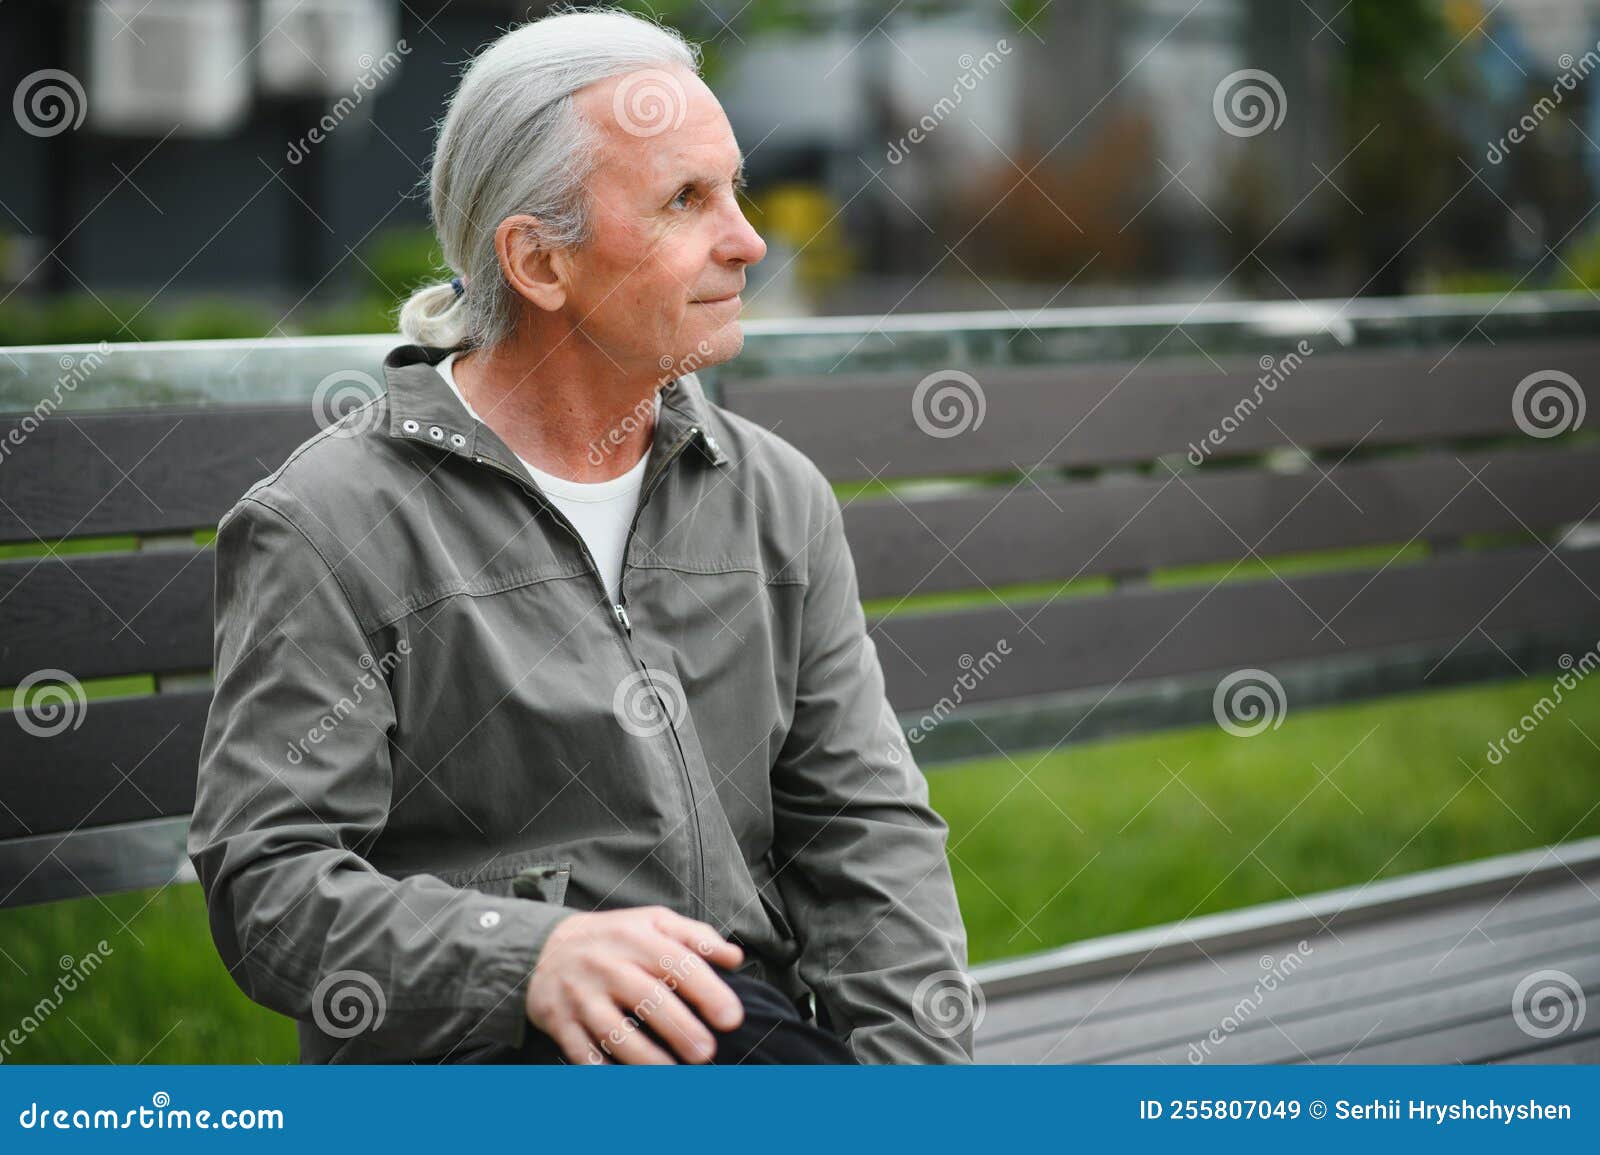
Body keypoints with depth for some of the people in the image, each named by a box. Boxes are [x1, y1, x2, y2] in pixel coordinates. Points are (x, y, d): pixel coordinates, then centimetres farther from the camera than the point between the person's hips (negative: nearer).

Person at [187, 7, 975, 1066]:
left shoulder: (781, 498, 16)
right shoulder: (329, 526, -2)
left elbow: (869, 831, 12)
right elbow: (268, 882, -9)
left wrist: (920, 1071, -7)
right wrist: (528, 957, -27)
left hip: (752, 1026, 6)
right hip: (468, 1056, -6)